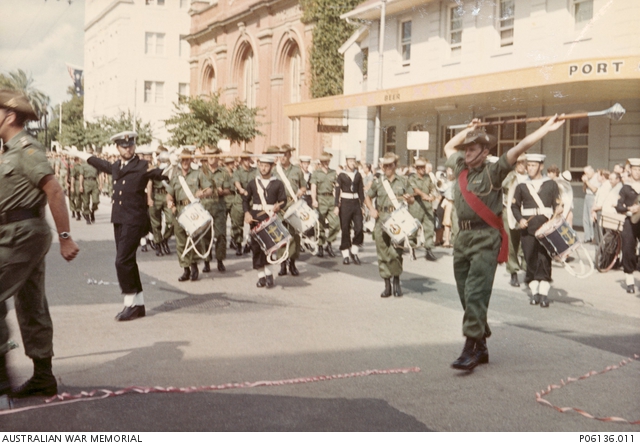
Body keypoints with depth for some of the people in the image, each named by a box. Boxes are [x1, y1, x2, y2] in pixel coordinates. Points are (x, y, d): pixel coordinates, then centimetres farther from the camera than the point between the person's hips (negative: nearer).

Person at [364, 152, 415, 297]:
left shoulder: (403, 181, 12)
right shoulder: (378, 182, 12)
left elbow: (412, 199, 15)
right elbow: (367, 197, 20)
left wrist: (408, 199, -8)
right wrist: (372, 209, 2)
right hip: (381, 221, 1)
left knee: (396, 251, -9)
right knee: (383, 253, 1)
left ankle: (396, 281, 10)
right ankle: (387, 285, 9)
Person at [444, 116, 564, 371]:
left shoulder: (493, 171, -2)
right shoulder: (461, 168, 15)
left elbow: (519, 148, -9)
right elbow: (449, 147, 32)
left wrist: (546, 128, -9)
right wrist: (468, 129, 32)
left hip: (485, 238, -7)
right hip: (462, 237, 7)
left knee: (476, 295, -13)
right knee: (466, 296, 7)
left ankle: (471, 349, -13)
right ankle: (481, 347, 18)